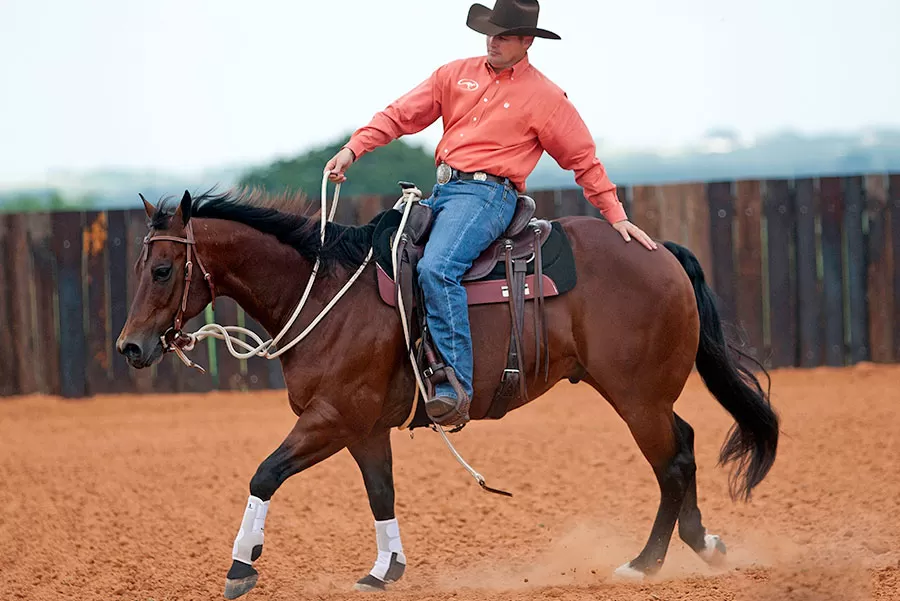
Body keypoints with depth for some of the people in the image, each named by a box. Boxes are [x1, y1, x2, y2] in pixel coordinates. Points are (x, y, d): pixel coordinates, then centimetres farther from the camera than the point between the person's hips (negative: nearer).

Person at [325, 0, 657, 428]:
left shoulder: (545, 97, 2)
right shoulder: (457, 75, 14)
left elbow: (584, 160, 8)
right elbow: (401, 116, 11)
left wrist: (616, 217, 6)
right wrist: (353, 149, -1)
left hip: (487, 194, -7)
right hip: (441, 191, 7)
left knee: (437, 268, -32)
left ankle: (457, 386, -37)